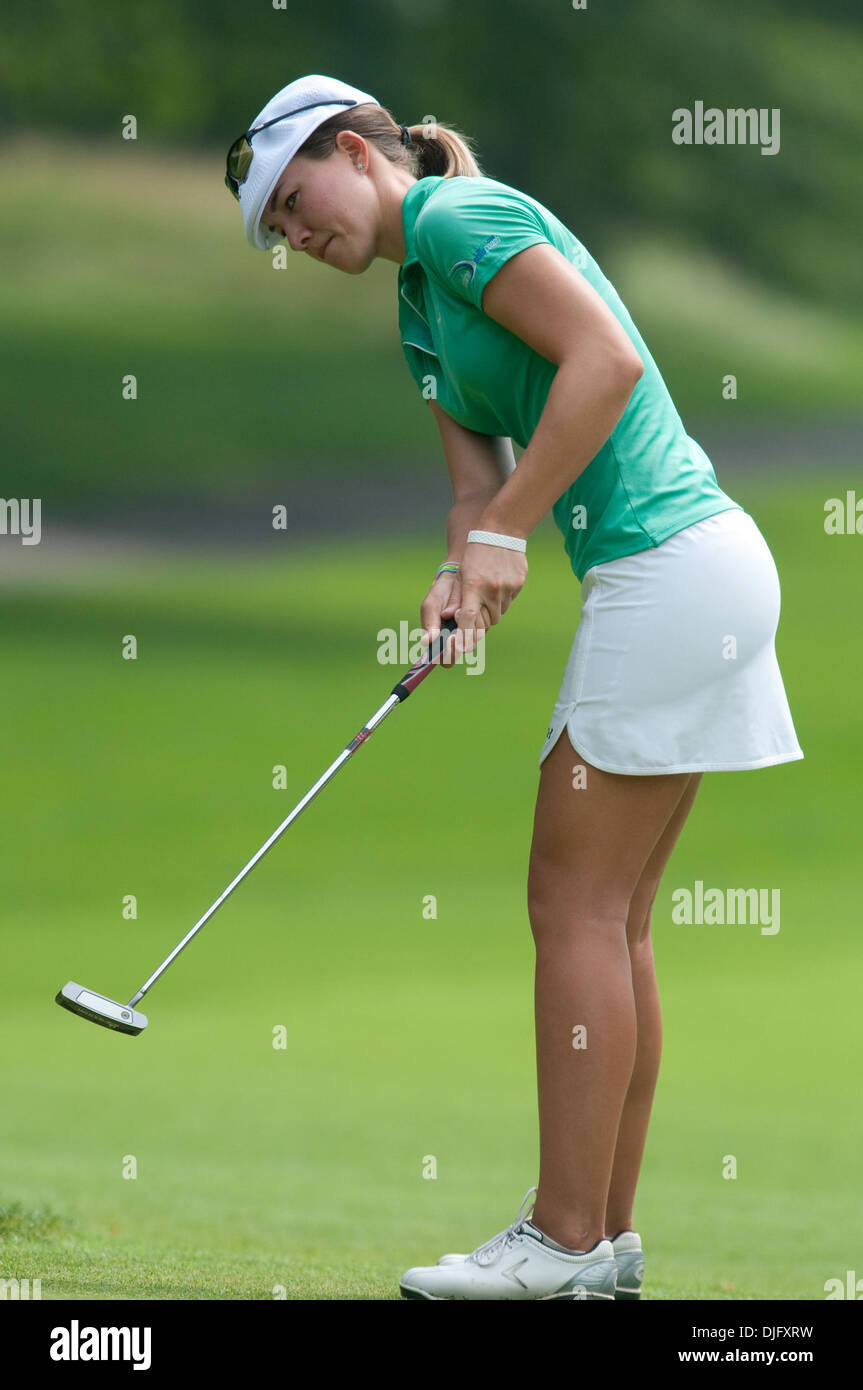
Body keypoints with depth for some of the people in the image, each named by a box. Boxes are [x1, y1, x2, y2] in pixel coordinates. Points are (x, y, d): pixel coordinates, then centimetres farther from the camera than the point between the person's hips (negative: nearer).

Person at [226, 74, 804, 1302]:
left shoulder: (461, 215, -8)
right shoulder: (422, 312, 22)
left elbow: (607, 357, -19)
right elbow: (480, 480, 15)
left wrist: (507, 535, -15)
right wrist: (458, 580, -7)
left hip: (667, 560, -10)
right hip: (684, 570, 10)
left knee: (577, 906, -7)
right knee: (609, 921, 10)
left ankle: (566, 1241, -5)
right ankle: (610, 1237, 11)